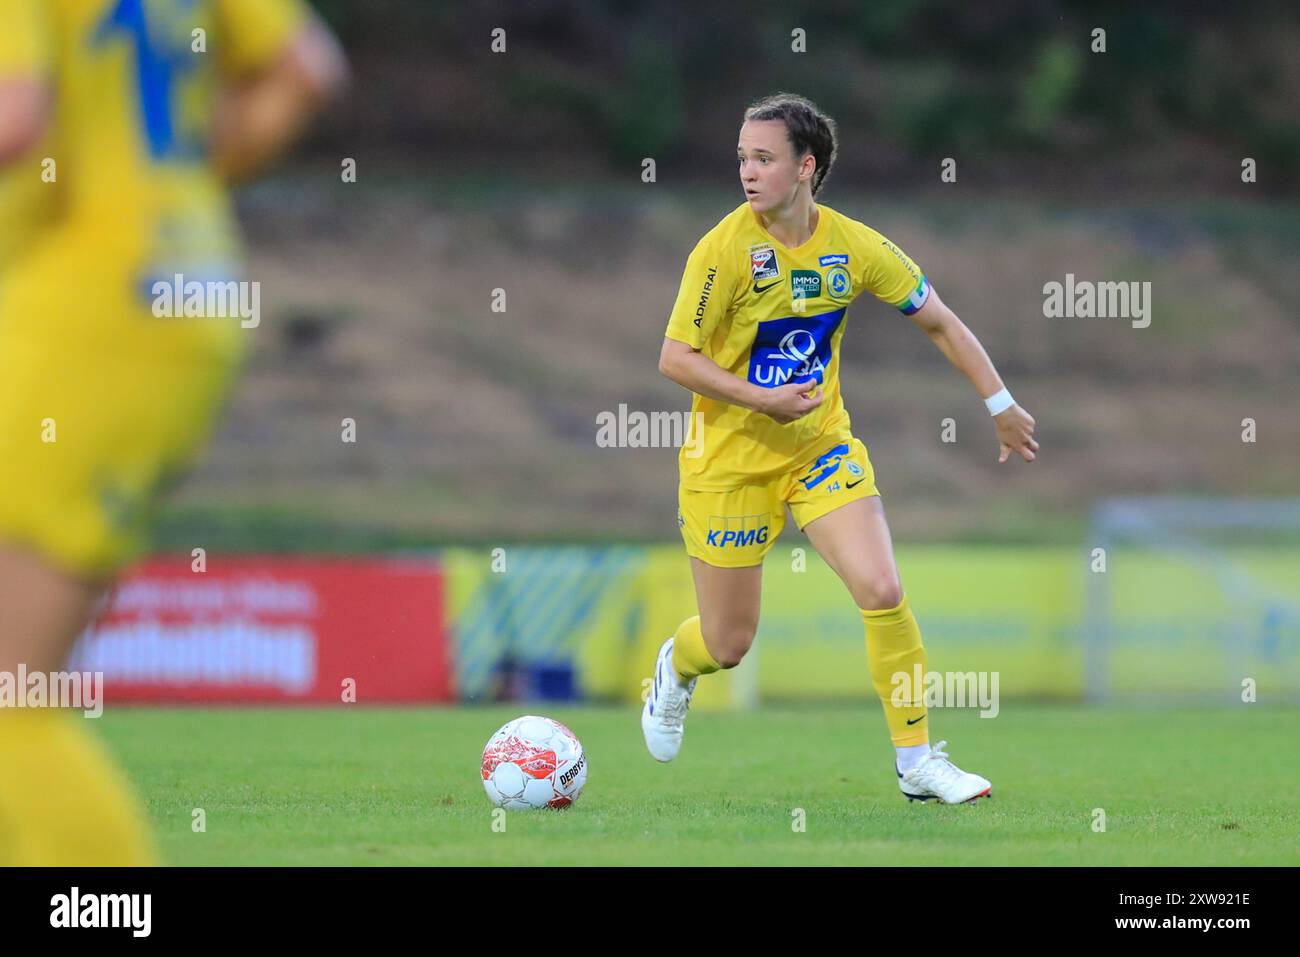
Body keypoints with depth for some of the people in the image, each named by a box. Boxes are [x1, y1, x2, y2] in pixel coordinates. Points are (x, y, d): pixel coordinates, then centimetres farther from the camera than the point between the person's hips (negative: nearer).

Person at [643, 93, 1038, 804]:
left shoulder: (853, 246, -7)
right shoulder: (727, 248, -18)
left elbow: (938, 322, 6)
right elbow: (675, 358, -15)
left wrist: (1001, 406, 5)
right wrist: (760, 398, -26)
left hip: (821, 447, 3)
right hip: (729, 460, -3)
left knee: (883, 591, -16)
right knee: (729, 644, 4)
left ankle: (917, 762, -3)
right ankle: (676, 667, 43)